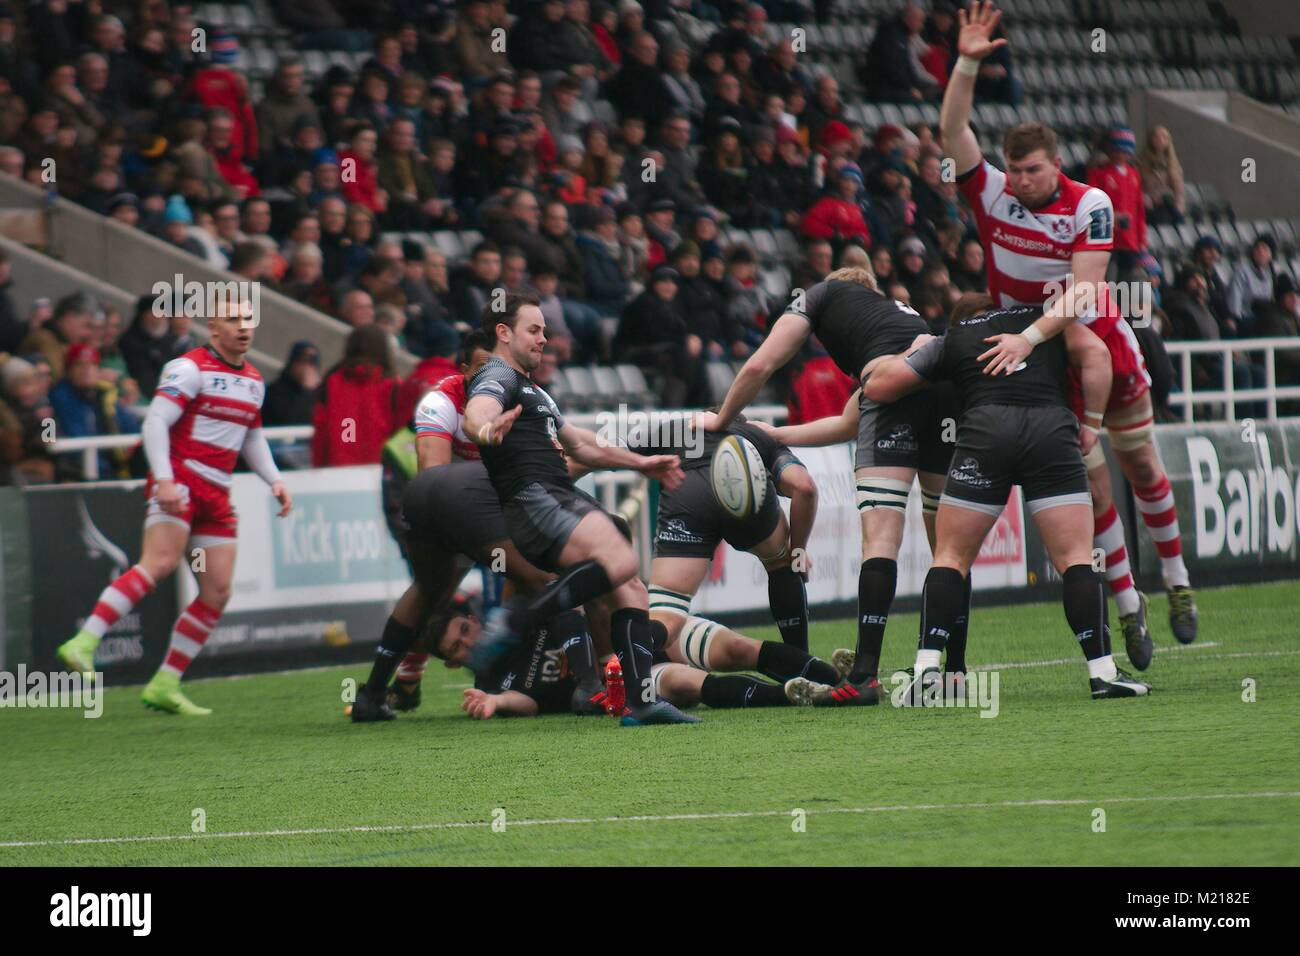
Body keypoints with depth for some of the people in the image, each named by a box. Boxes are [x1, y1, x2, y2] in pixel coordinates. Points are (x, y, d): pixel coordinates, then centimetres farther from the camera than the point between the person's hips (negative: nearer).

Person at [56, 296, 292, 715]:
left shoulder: (254, 380, 18)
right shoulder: (189, 368, -7)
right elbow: (155, 422, -15)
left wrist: (274, 480, 16)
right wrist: (164, 479, -26)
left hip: (216, 494, 8)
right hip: (178, 482, -8)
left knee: (218, 591, 1)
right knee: (160, 561, -27)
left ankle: (164, 686, 6)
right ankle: (84, 642, -32)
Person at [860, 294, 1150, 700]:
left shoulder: (949, 342, 26)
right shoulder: (1045, 319, 29)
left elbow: (876, 386, 25)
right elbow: (1095, 354, 12)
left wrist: (913, 350, 42)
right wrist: (1091, 423, 15)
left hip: (985, 431, 0)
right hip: (1052, 429, 0)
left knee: (952, 557, 10)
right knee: (1076, 558, 2)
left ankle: (927, 670, -1)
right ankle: (1103, 671, -6)